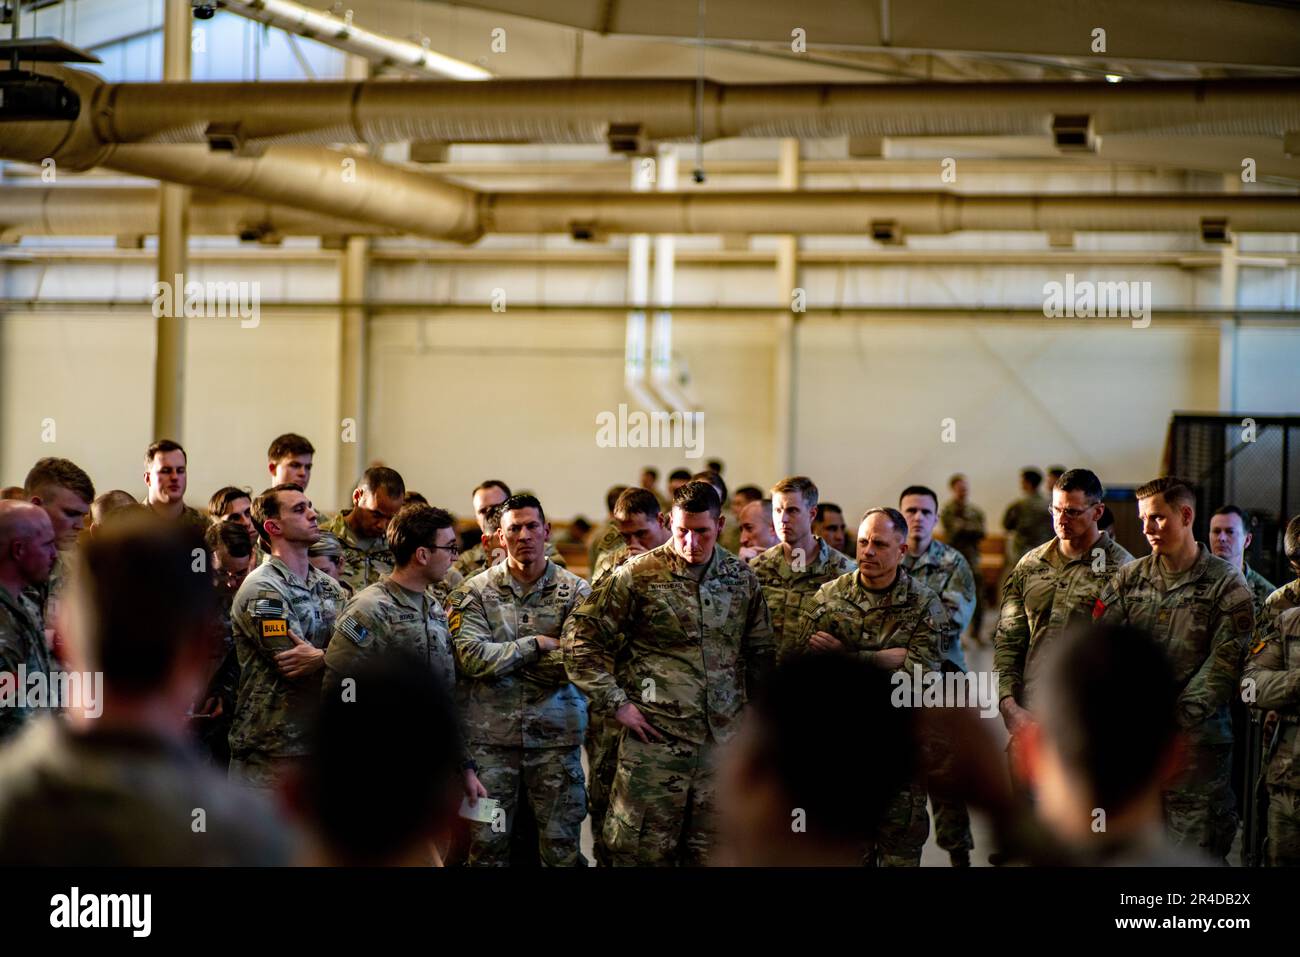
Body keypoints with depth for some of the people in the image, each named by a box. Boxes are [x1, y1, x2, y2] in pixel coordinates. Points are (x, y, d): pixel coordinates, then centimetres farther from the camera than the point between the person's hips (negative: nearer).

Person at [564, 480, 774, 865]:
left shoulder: (742, 578, 8)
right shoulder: (637, 576, -5)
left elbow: (760, 653, 19)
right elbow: (580, 639, -3)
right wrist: (616, 703, -7)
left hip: (723, 743, 4)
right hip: (655, 743, -4)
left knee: (711, 852, 8)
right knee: (643, 851, -2)